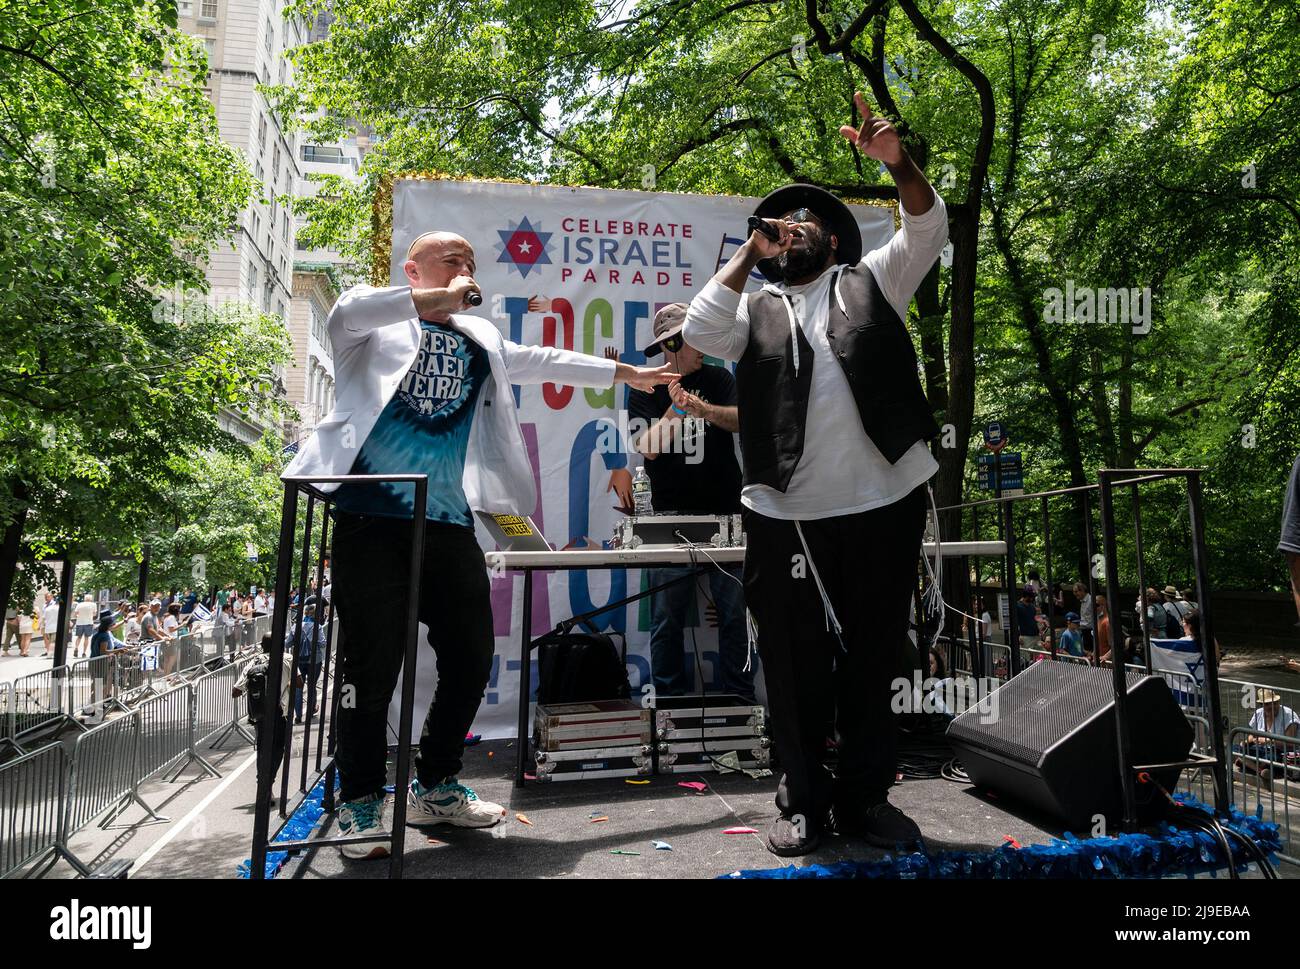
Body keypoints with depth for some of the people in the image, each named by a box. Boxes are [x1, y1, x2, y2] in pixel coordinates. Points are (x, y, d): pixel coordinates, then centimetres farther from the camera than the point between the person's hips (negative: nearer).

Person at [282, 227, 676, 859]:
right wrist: (435, 299, -14)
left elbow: (540, 361, 27)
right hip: (372, 521, -5)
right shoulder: (375, 323, 5)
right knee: (373, 667, -1)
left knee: (471, 660, 8)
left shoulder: (479, 337, 21)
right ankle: (360, 802, 19)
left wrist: (624, 373, 30)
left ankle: (435, 786, 28)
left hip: (450, 524, 6)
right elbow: (346, 312, -16)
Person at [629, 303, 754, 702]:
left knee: (735, 612, 3)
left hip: (725, 513, 2)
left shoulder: (718, 378, 9)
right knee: (667, 617, 0)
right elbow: (648, 448, -8)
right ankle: (669, 702, 12)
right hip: (671, 516, -1)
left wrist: (700, 407, -24)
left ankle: (740, 698, 14)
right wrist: (675, 408, -21)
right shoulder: (646, 391, 4)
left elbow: (742, 419, -7)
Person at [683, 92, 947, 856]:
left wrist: (898, 164, -15)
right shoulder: (757, 309, 13)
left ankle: (867, 797, 25)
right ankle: (805, 800, 22)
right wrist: (747, 254, 3)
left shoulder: (872, 282, 13)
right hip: (786, 518, 0)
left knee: (875, 658, 9)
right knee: (796, 666, 6)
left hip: (884, 506, 0)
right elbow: (701, 332, -4)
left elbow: (930, 228, 1)